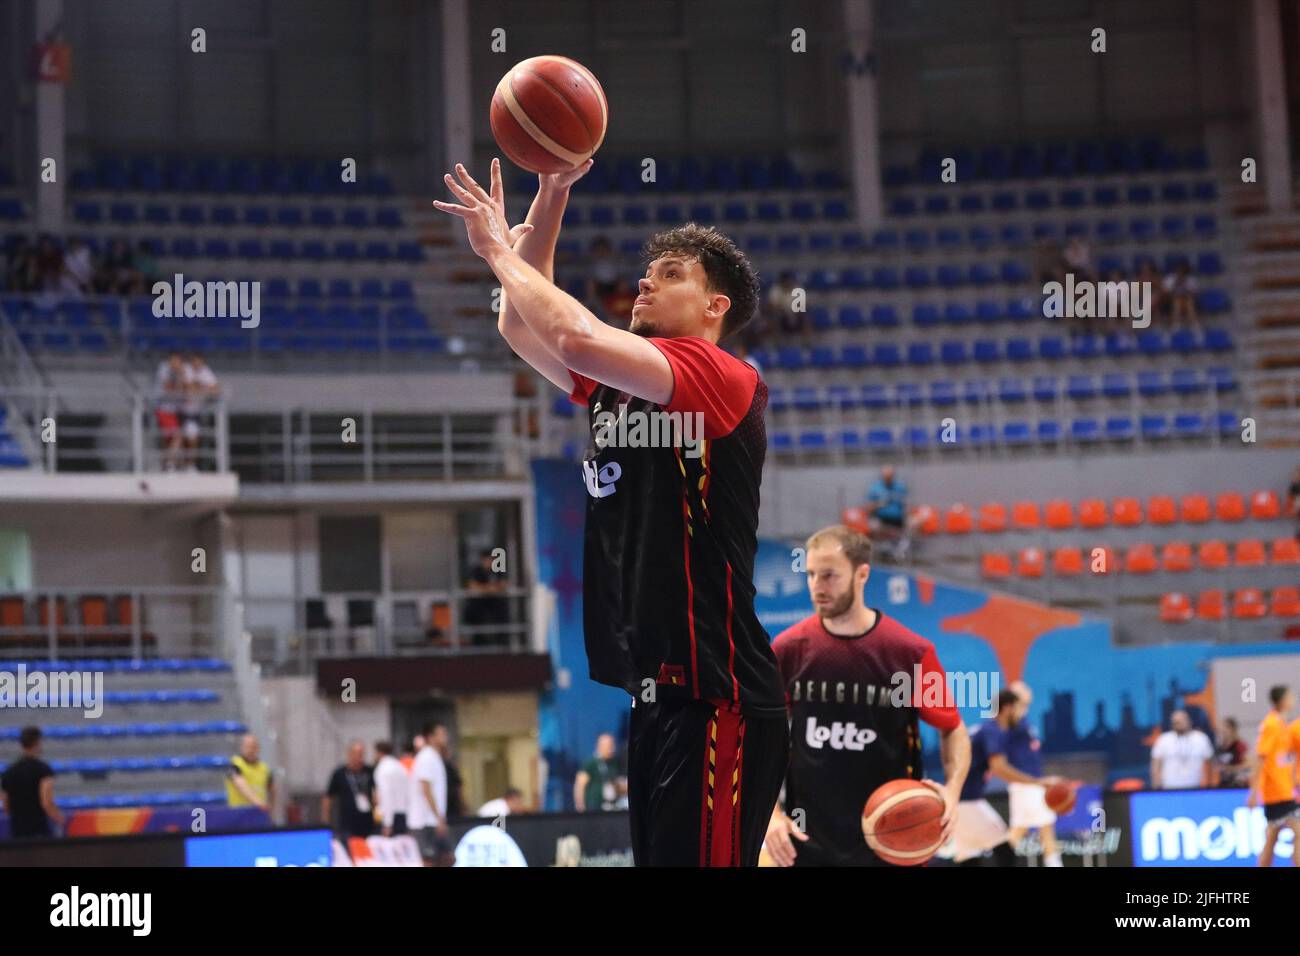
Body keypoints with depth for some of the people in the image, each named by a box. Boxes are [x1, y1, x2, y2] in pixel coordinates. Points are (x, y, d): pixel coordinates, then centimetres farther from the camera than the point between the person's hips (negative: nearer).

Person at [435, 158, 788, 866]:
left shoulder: (723, 377, -10)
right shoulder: (618, 383, 15)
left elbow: (578, 337, -22)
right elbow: (522, 326, 23)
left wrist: (500, 249, -8)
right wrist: (548, 199, 15)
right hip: (656, 693, 9)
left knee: (698, 857, -10)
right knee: (656, 856, 11)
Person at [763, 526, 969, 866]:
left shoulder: (912, 652, -7)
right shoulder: (787, 649, -2)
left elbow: (953, 730, 5)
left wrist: (951, 790, -14)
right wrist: (770, 813, -4)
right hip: (807, 843, 2)